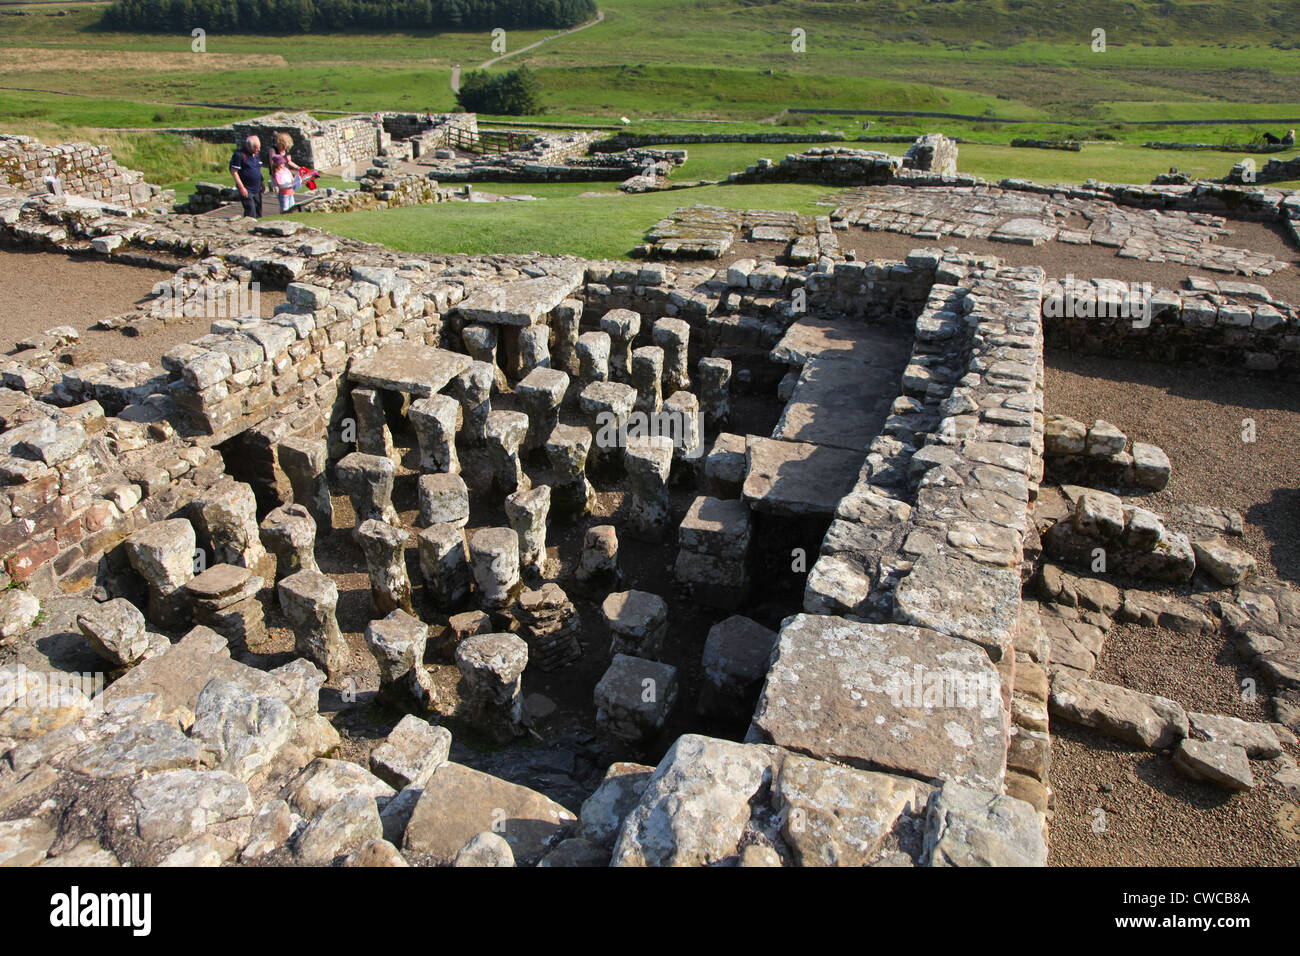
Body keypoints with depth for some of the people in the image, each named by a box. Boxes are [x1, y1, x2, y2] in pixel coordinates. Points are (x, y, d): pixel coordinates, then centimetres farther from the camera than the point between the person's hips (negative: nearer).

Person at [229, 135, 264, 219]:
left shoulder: (256, 155, 10)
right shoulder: (240, 155, -13)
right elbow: (234, 172, -13)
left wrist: (262, 184, 17)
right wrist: (241, 187, -18)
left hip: (257, 190, 7)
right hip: (246, 190, -7)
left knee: (258, 214, 11)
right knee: (251, 213, -11)